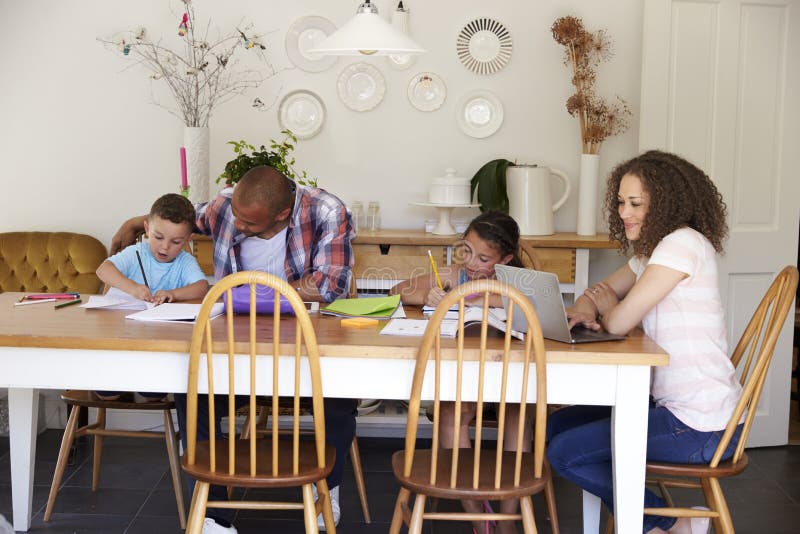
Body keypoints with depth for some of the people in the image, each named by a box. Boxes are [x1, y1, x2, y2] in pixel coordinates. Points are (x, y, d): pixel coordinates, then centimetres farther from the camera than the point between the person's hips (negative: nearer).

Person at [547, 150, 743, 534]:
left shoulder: (683, 244, -18)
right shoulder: (651, 251, 13)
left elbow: (620, 323, -21)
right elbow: (599, 293, 19)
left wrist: (608, 307, 3)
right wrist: (583, 310, -5)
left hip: (700, 426, -10)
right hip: (673, 405, 10)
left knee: (564, 454, -7)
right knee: (559, 425, 16)